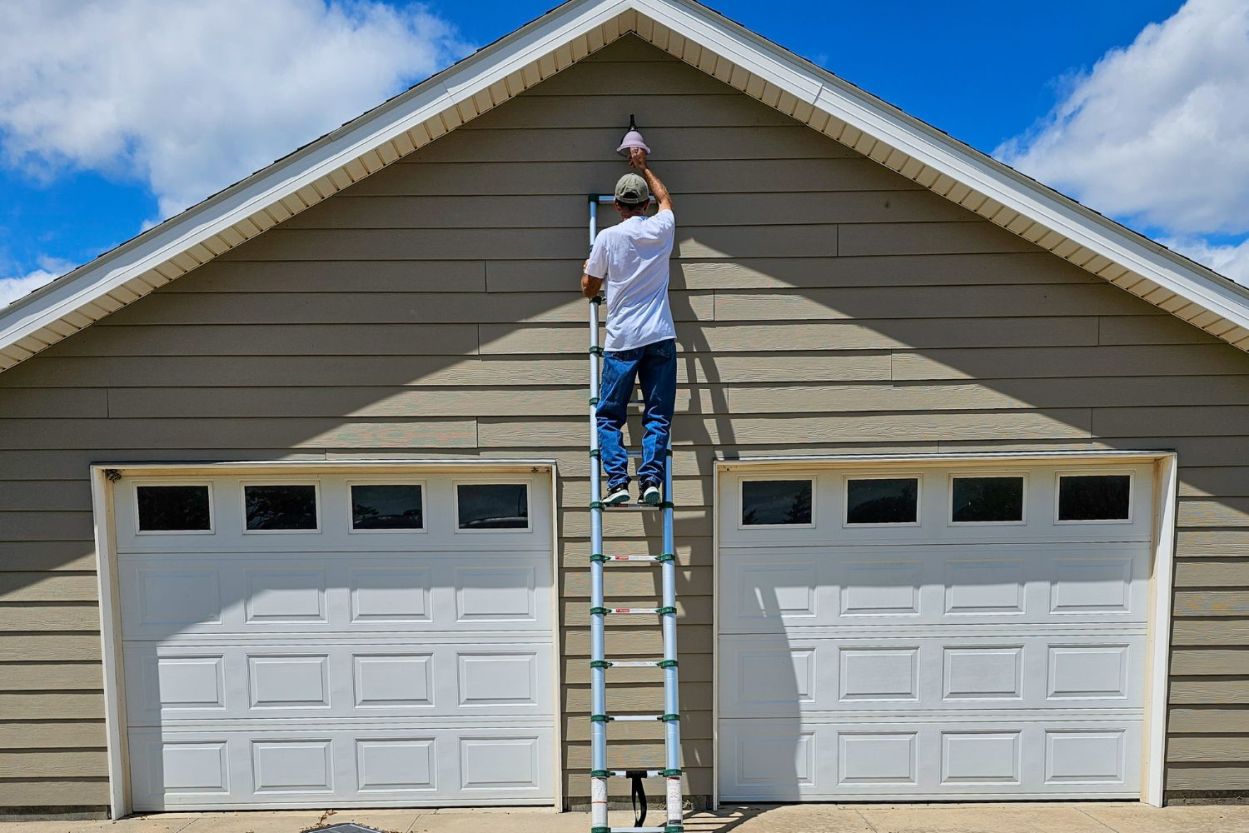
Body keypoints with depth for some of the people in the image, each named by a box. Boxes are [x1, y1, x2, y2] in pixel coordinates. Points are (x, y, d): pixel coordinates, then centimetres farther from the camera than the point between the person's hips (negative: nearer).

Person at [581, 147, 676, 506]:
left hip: (622, 341, -2)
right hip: (660, 337, 2)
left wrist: (588, 269, 31)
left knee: (608, 415, 6)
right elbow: (665, 198, 32)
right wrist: (643, 167, 44)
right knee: (657, 415, 5)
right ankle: (650, 480, -4)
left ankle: (617, 481, -4)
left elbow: (588, 288, 9)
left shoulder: (607, 237, 0)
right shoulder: (661, 229, 7)